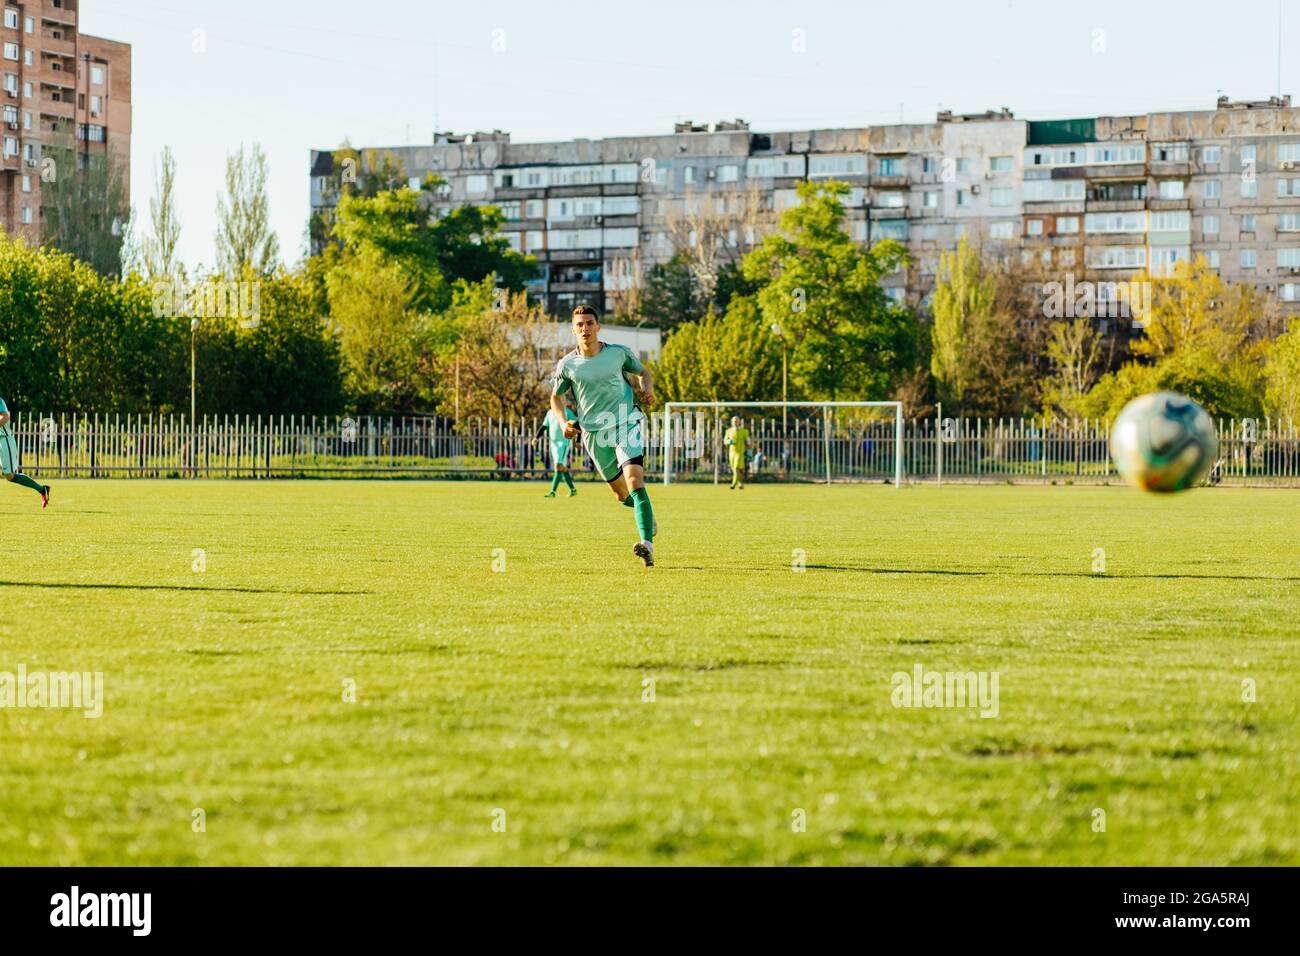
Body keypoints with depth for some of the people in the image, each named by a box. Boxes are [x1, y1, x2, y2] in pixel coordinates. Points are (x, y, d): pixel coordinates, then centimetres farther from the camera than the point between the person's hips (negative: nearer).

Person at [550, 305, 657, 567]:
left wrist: (647, 388, -7)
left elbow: (643, 372, 15)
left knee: (634, 481, -23)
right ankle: (647, 513, 45)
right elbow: (556, 397, 15)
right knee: (621, 494, 11)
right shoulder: (567, 365, 0)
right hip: (593, 433, 2)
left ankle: (647, 544, -30)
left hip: (626, 424, -2)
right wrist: (565, 422, -3)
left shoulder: (619, 353, -2)